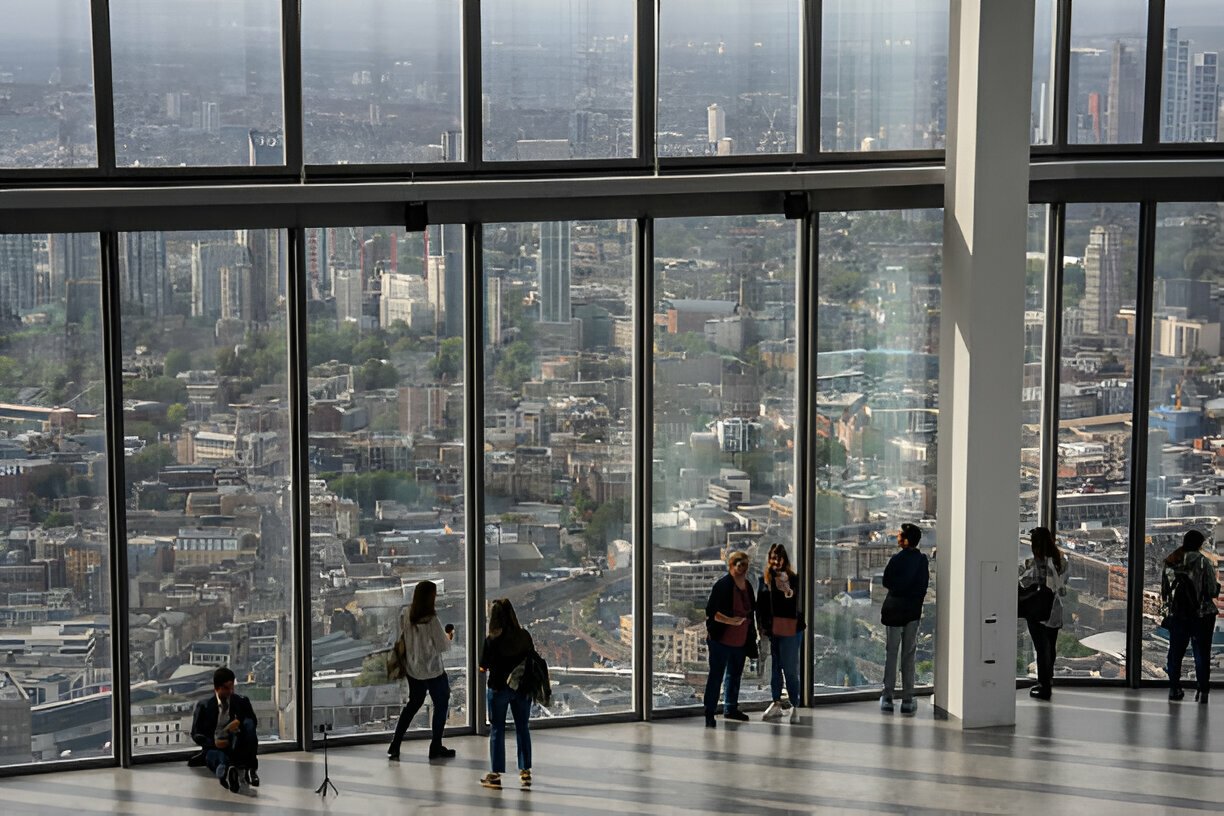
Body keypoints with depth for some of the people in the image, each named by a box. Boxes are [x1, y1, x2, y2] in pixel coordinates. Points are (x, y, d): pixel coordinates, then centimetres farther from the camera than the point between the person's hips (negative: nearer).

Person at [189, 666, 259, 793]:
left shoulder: (241, 701, 9)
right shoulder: (204, 705, 4)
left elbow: (253, 721, 12)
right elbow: (196, 734, 5)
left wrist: (239, 722, -12)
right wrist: (213, 743, -15)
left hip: (238, 748, 3)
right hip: (214, 747, -3)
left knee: (248, 723, -26)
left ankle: (250, 768, -32)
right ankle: (226, 771, -78)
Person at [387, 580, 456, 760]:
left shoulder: (405, 615, -5)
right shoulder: (431, 620, -23)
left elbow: (402, 640, 5)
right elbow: (442, 646, -15)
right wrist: (449, 637, 4)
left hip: (412, 669, 6)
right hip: (433, 671, -6)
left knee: (413, 703, 21)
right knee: (441, 704, 13)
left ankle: (395, 746, 17)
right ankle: (436, 748, 18)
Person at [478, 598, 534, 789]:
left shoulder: (492, 640, -16)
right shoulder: (524, 636, -6)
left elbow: (483, 667, -11)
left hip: (498, 687, -3)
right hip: (522, 687, 3)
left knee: (497, 730, 7)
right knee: (522, 728, 14)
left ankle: (496, 774, 11)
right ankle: (525, 772, 18)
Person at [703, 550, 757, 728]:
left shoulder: (747, 586, 9)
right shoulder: (722, 585, -14)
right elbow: (711, 612, -17)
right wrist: (729, 621, -31)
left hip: (740, 641, 8)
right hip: (721, 640, -8)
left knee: (735, 675, 19)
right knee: (716, 676, -5)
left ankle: (730, 709, 34)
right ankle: (709, 714, -1)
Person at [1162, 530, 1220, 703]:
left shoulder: (1170, 563, 2)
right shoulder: (1203, 562, -10)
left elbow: (1164, 593, 6)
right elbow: (1213, 591, -9)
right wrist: (1217, 582, 12)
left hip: (1176, 615, 3)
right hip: (1202, 615, -3)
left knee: (1176, 651, 11)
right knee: (1202, 652, 3)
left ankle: (1174, 688, 12)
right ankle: (1202, 690, 0)